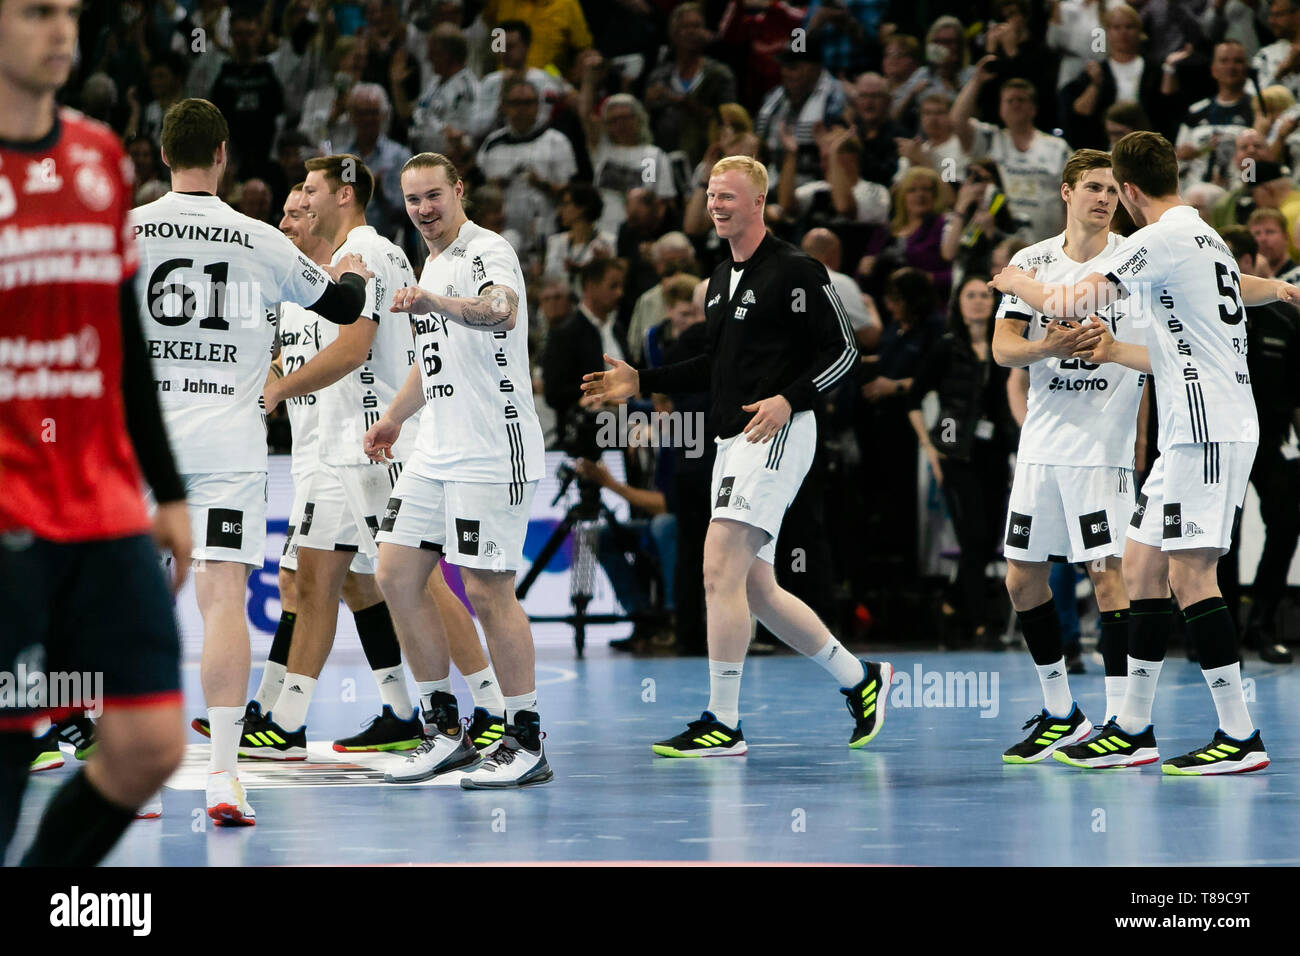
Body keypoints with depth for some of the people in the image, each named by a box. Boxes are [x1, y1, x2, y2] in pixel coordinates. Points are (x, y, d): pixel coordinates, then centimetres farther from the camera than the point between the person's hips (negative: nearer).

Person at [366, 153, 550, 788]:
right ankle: (444, 730, 13)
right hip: (436, 452, 9)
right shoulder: (433, 265, 18)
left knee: (487, 589, -8)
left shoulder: (488, 251, -11)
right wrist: (394, 417, 33)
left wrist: (434, 303, -50)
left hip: (493, 454, -9)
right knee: (396, 577, 5)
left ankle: (527, 744, 2)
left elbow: (500, 311, -35)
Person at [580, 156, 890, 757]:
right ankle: (859, 680, 26)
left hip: (777, 433, -10)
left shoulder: (795, 272, -8)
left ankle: (722, 723, -15)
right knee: (756, 589, 11)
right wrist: (639, 382, 19)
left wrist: (789, 399, -22)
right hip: (732, 440, 10)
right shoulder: (721, 281, 18)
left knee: (720, 568, -17)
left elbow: (843, 352, -9)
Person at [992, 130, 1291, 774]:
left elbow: (1073, 304, -11)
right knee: (1142, 564, 12)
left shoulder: (1161, 239, -11)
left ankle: (1241, 738, -10)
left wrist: (1019, 284, 9)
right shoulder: (1205, 238, 19)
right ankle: (1132, 730, 17)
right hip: (1195, 430, 10)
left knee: (1189, 574, -10)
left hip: (1207, 430, -10)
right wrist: (1117, 352, 31)